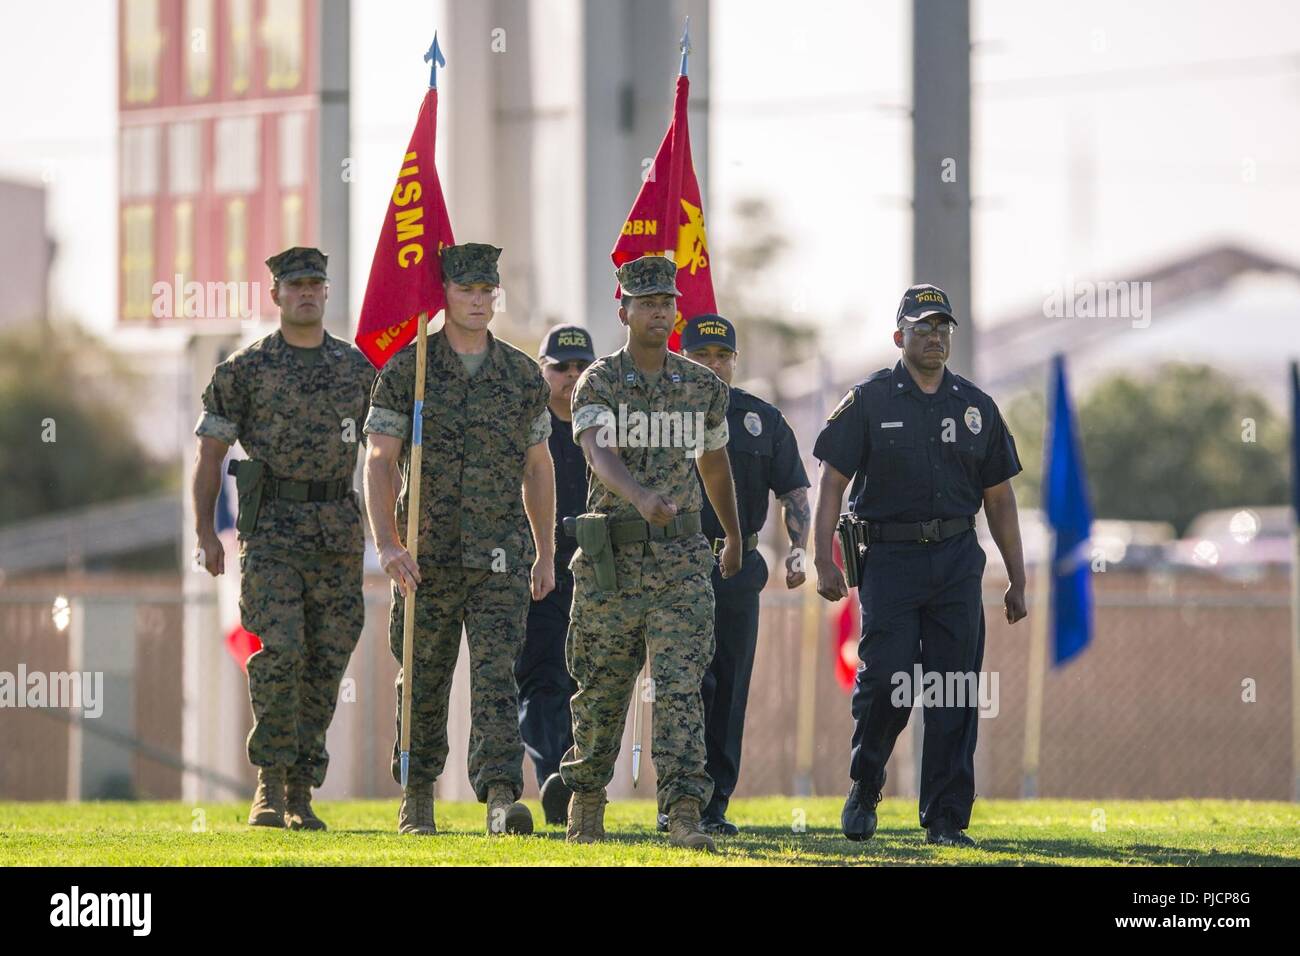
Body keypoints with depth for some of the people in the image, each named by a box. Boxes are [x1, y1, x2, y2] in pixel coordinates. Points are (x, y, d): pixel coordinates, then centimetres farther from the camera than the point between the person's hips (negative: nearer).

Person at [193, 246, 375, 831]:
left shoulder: (358, 368, 10)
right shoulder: (246, 369, 2)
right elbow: (210, 452, 4)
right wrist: (205, 533, -3)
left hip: (338, 532, 3)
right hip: (271, 528, -3)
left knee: (326, 660, 1)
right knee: (280, 651, -17)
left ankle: (300, 793, 9)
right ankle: (270, 784, -7)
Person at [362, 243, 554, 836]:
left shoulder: (522, 375, 7)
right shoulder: (406, 371, -1)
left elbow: (538, 468, 15)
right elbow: (379, 463, -5)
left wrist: (546, 554, 15)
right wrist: (387, 544, -18)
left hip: (500, 558, 1)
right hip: (427, 557, -1)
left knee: (496, 675, -12)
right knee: (423, 682, 9)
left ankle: (501, 798, -22)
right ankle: (416, 799, 23)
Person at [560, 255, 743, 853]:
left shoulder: (704, 387, 7)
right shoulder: (598, 384, -4)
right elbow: (600, 455, -22)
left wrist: (735, 536, 36)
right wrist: (641, 497, -42)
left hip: (681, 560, 1)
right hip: (610, 559, -1)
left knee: (679, 689, -10)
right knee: (601, 691, 9)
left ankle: (684, 817, -17)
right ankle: (586, 802, 28)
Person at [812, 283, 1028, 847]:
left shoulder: (975, 407, 12)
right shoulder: (869, 401, 3)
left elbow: (998, 497, 16)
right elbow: (831, 482, 0)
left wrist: (1017, 580, 12)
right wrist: (823, 562, -9)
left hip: (957, 562, 3)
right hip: (890, 558, -3)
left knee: (955, 695, -1)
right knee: (885, 682, -10)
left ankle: (945, 818, 4)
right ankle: (863, 791, 13)